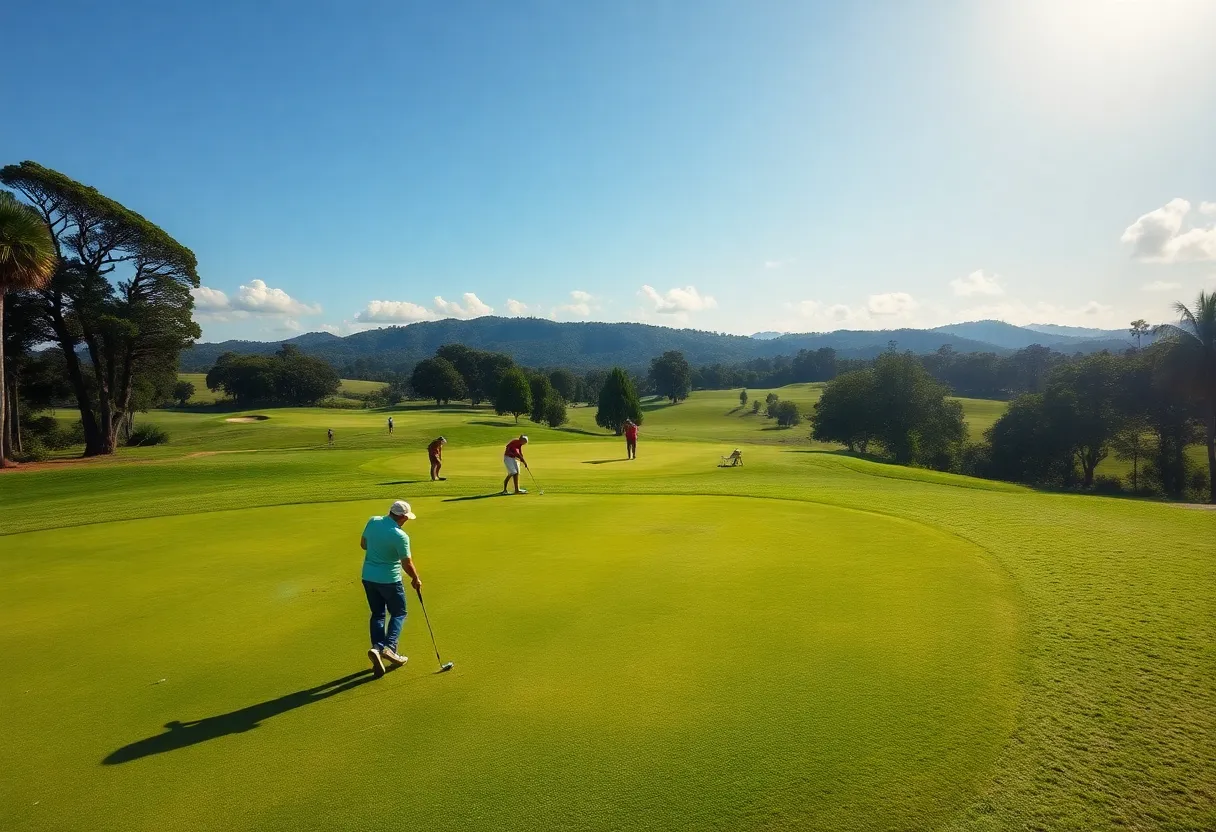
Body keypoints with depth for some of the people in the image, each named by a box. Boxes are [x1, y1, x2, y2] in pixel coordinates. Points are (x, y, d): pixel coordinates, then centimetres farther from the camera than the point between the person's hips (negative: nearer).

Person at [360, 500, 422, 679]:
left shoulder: (373, 522, -4)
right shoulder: (400, 536, -21)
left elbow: (363, 544, 10)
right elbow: (407, 563, -12)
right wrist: (416, 579, 5)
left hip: (368, 577, 6)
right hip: (389, 580, -6)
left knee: (377, 614, 16)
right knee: (398, 614, 11)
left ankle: (377, 648, 7)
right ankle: (388, 647, -6)